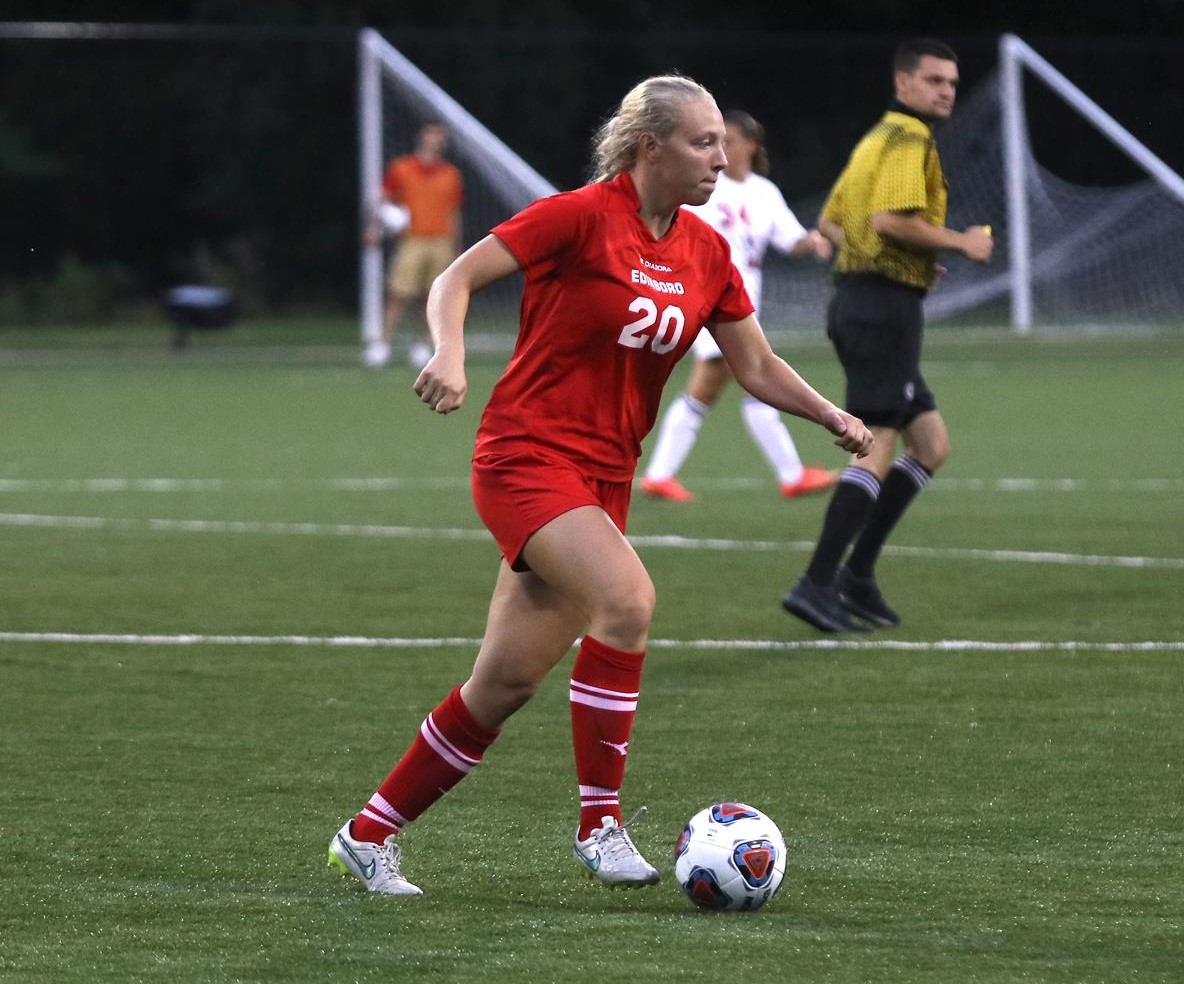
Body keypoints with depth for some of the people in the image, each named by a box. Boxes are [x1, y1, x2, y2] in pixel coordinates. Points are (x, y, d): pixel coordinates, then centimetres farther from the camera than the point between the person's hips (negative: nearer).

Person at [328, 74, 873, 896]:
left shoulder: (706, 252, 7)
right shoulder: (582, 217, -12)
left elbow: (758, 367, 14)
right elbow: (457, 279, -9)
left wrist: (832, 416, -1)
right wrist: (450, 354, -27)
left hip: (602, 479, 7)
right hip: (527, 455, -7)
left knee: (506, 685, 5)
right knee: (627, 596, -29)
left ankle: (369, 836, 18)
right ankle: (601, 822, -19)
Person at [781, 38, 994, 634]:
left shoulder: (879, 138, 22)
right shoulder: (909, 138, -10)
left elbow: (829, 222, 24)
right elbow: (890, 217, -24)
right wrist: (959, 244, -13)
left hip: (856, 300, 10)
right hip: (885, 304, -10)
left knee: (931, 445, 12)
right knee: (877, 450, -12)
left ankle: (856, 572, 9)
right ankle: (818, 584, -16)